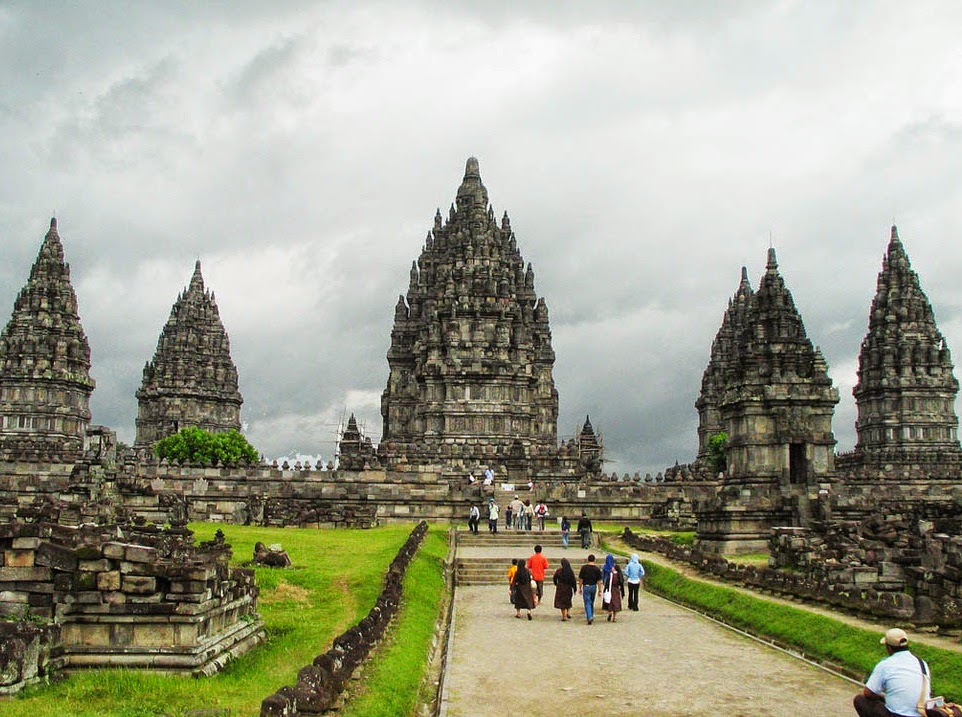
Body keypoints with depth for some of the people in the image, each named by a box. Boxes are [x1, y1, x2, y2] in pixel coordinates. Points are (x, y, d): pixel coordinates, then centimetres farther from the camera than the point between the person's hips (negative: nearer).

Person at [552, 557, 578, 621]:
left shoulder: (558, 571, -11)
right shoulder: (571, 571, -8)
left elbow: (554, 579, 1)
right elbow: (574, 581, -6)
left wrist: (556, 584, 23)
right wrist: (575, 590, 4)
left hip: (560, 588, -2)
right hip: (568, 589, 2)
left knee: (561, 602, 7)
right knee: (568, 601, 24)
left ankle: (564, 616, 4)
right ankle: (568, 612, 7)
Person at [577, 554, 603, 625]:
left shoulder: (584, 567, -8)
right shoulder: (597, 569, -3)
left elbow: (581, 579, -6)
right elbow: (599, 581, -2)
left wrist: (580, 588, 4)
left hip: (586, 587, -3)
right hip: (594, 587, 3)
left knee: (587, 603, -3)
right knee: (592, 602, 20)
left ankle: (589, 617, -17)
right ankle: (591, 616, 28)